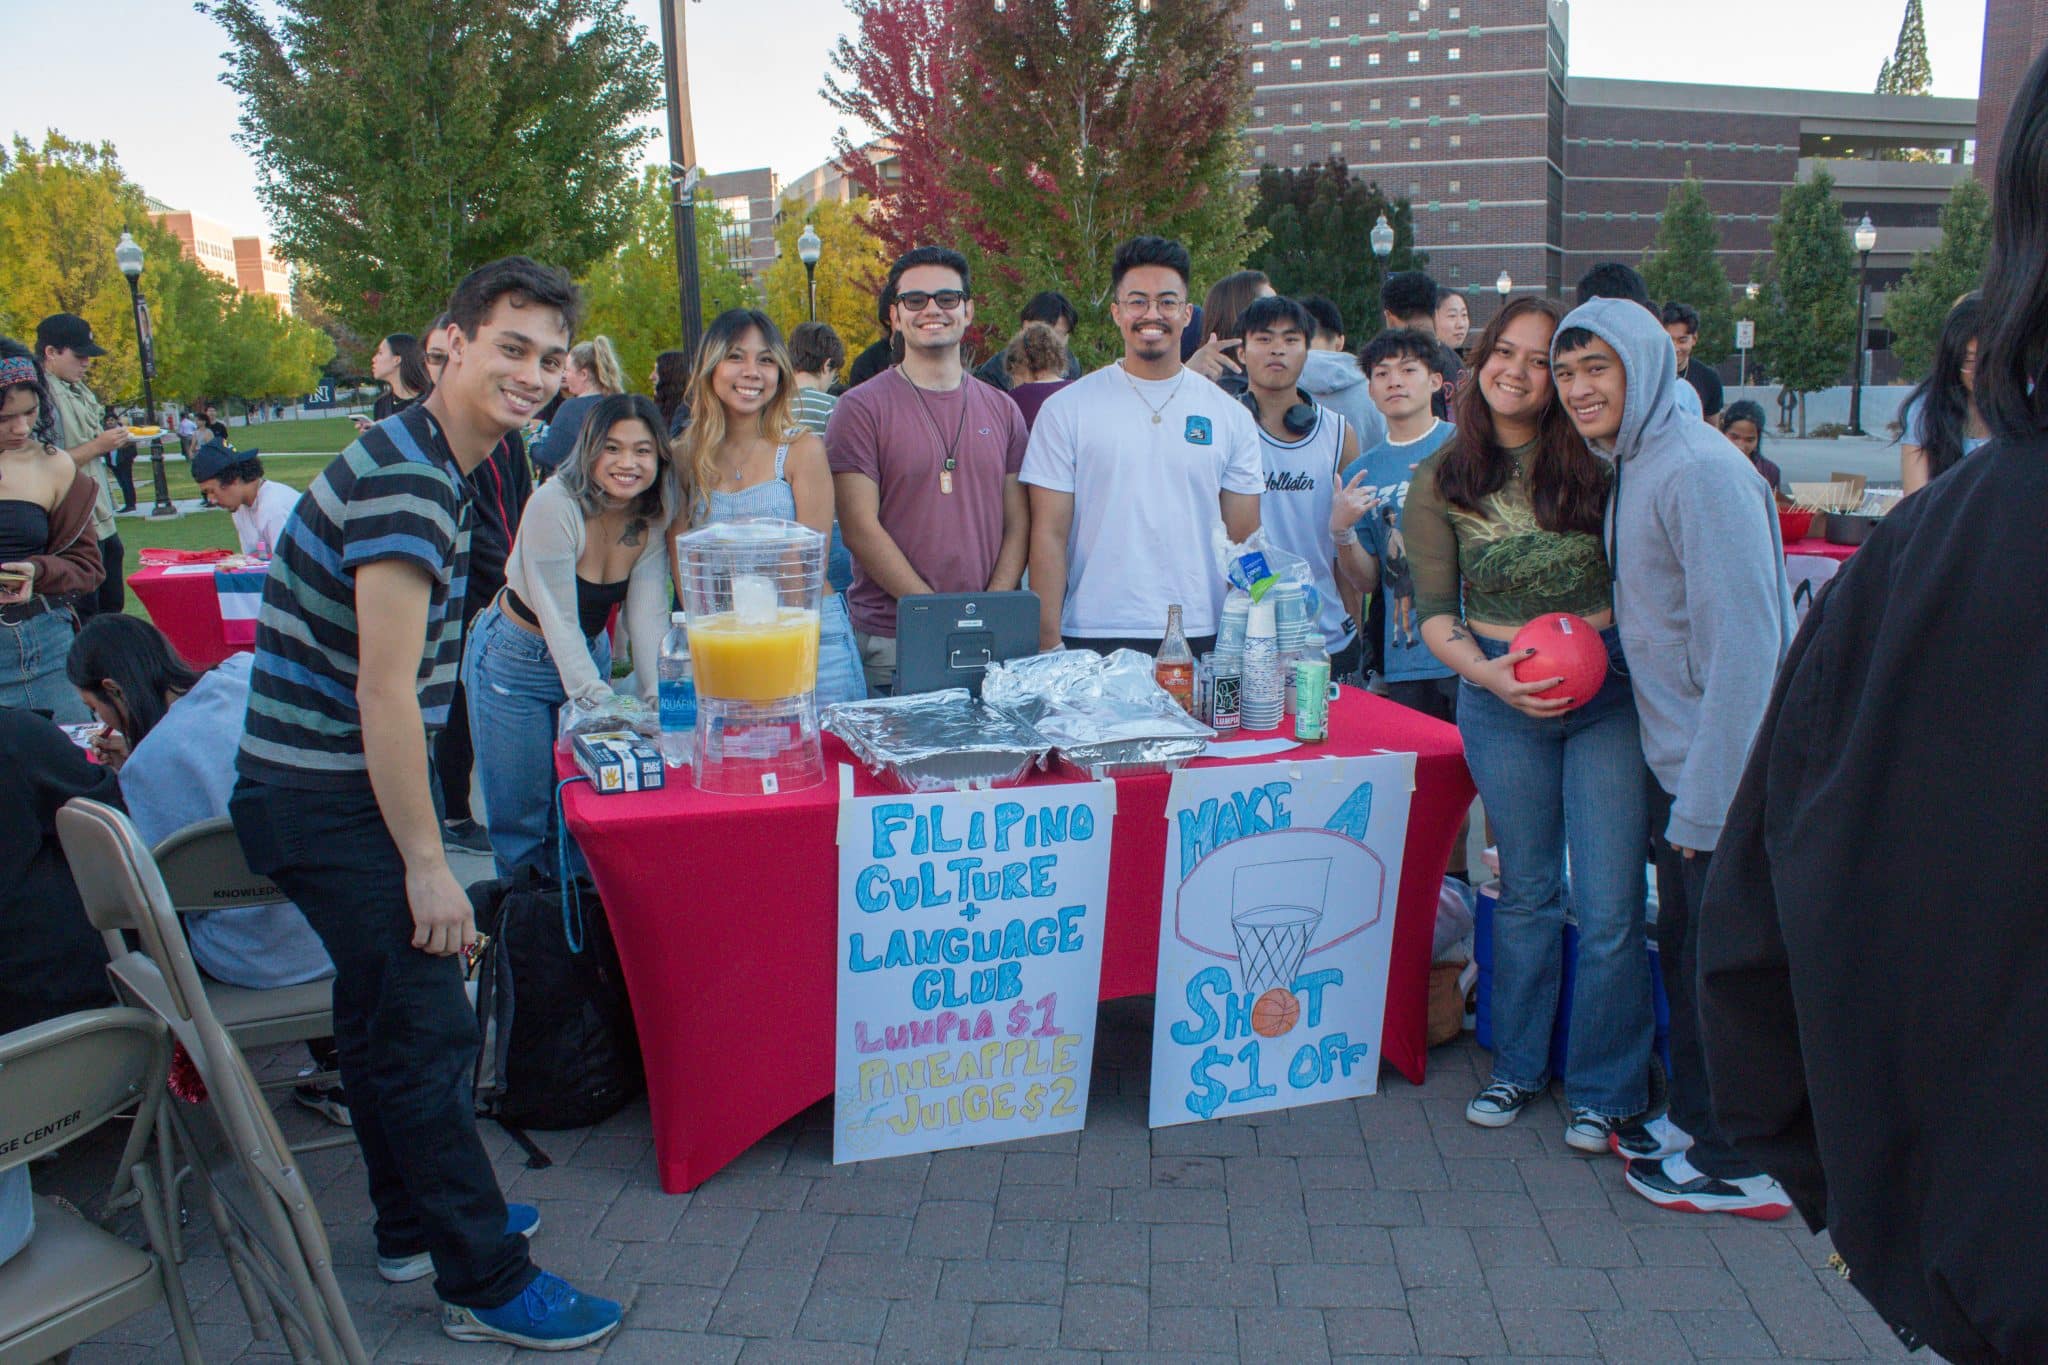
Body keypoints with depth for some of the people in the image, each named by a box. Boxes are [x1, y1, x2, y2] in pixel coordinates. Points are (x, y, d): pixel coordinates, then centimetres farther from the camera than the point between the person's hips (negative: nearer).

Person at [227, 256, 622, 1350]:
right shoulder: (405, 480, -21)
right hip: (328, 799, -11)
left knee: (385, 1009, 20)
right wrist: (427, 863, -21)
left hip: (335, 786, 11)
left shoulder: (433, 468, 12)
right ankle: (484, 1283, 11)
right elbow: (384, 692, -24)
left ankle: (417, 1224, 38)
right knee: (428, 1028, -3)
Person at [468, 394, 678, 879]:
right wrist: (597, 699, -33)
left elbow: (647, 616, -15)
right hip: (516, 661, -5)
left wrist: (658, 699, -26)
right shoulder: (555, 504, -26)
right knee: (521, 818, 1)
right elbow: (558, 619, -26)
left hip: (590, 656, 5)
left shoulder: (653, 519, -9)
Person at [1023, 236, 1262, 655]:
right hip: (1093, 638, -2)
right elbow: (1049, 535, -1)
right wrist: (1048, 643, -8)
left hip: (1201, 639, 2)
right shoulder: (1066, 409, 2)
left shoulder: (1230, 416, 8)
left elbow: (1245, 542, 8)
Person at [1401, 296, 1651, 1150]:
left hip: (1607, 687, -1)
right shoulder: (1439, 483, 2)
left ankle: (1605, 1089, 19)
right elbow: (1436, 614, -1)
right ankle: (1518, 1066, 31)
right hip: (1497, 693, 1)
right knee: (1525, 890, 14)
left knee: (1609, 904, 0)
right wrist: (1492, 677, -17)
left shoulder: (1597, 465, -2)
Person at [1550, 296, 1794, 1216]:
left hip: (1724, 776, -9)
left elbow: (1745, 643, -23)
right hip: (1676, 763, 9)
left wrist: (1707, 799, -23)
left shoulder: (1701, 471, -19)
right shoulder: (1632, 466, 11)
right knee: (1686, 951, 20)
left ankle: (1744, 1167, 18)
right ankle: (1696, 1121, 36)